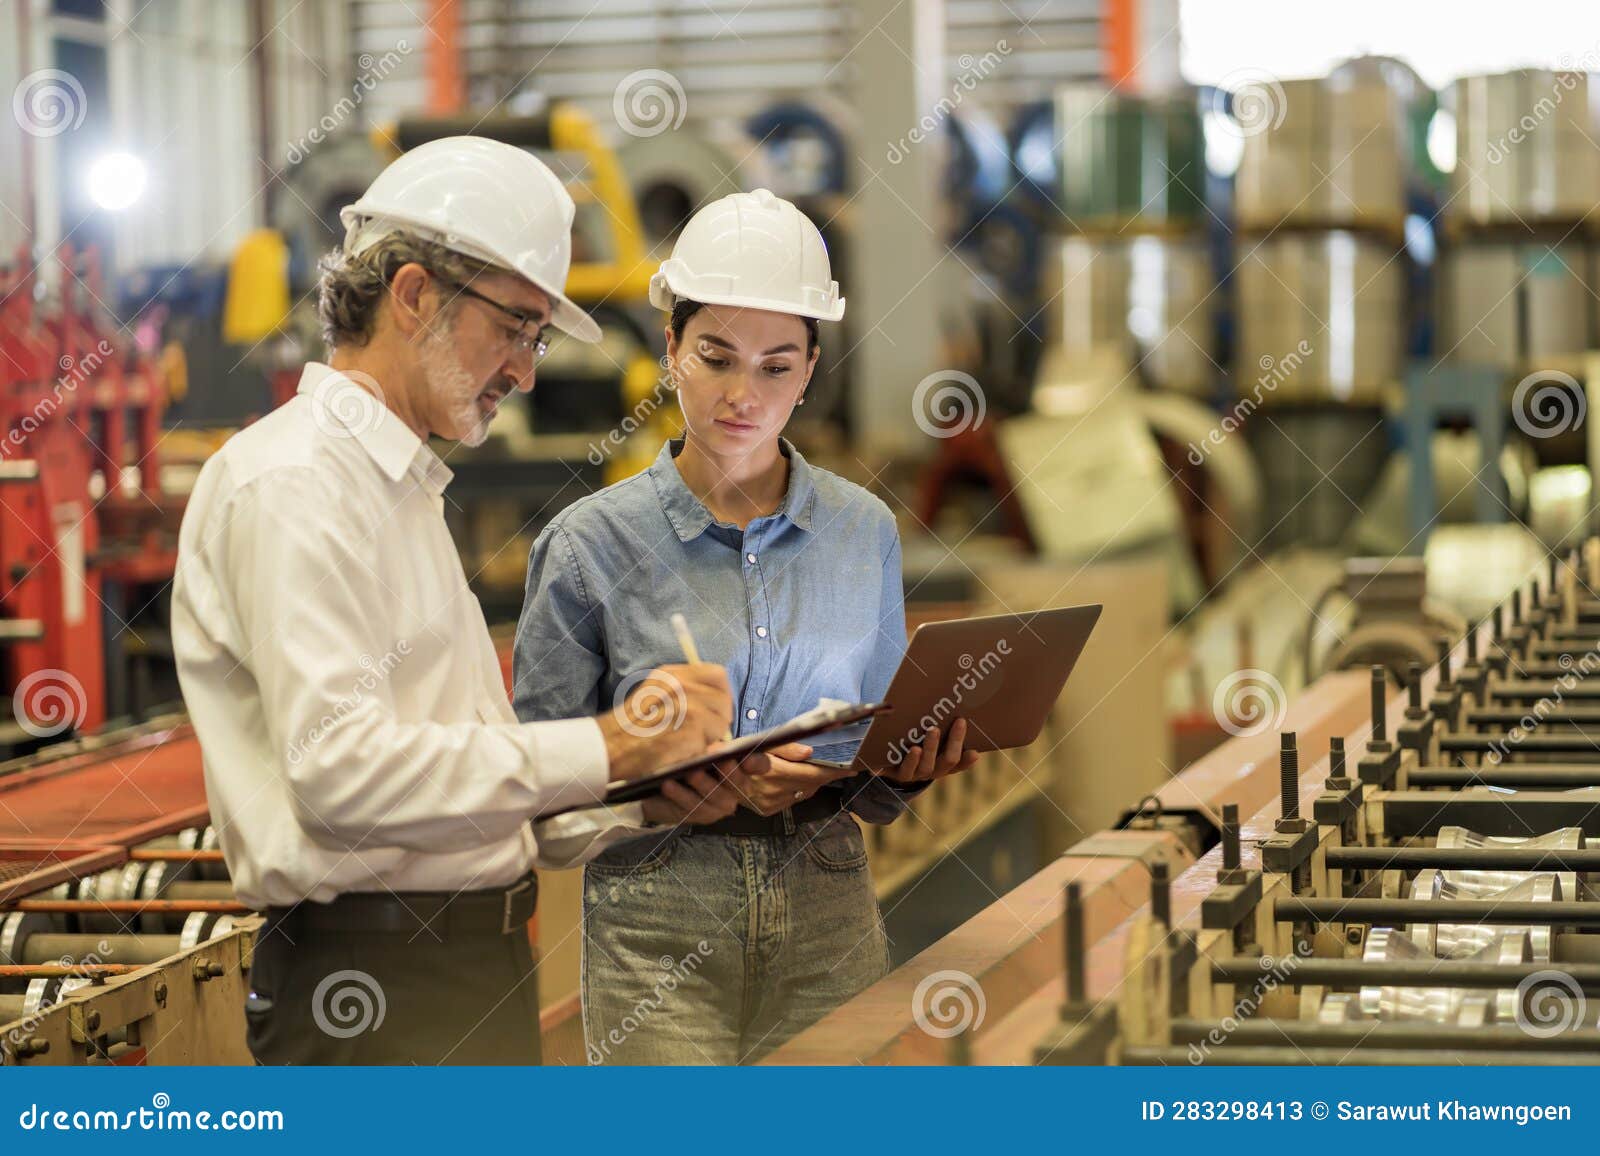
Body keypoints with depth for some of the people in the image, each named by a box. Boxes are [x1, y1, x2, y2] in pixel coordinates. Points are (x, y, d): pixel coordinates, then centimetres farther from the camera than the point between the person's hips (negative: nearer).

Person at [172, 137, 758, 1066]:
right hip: (379, 990, -9)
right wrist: (607, 750, -21)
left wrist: (651, 797, 3)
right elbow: (340, 771, -24)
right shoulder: (289, 484, -11)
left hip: (475, 970, 9)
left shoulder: (401, 485, 21)